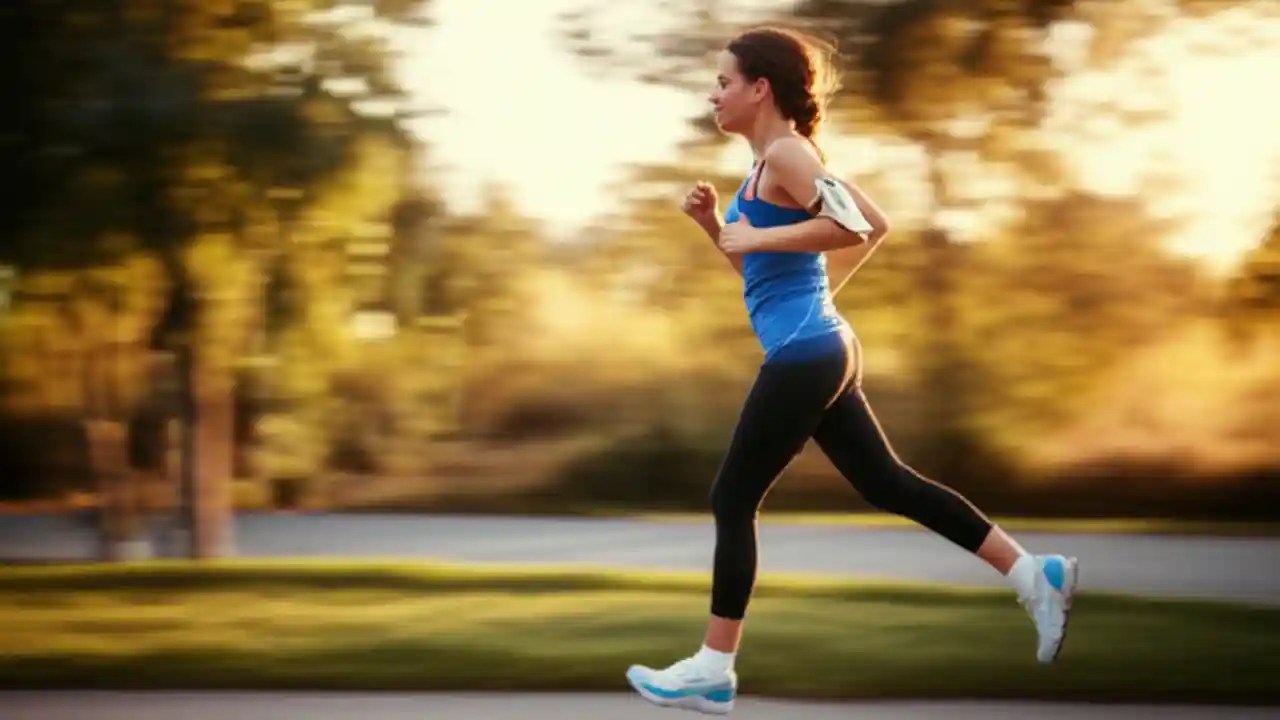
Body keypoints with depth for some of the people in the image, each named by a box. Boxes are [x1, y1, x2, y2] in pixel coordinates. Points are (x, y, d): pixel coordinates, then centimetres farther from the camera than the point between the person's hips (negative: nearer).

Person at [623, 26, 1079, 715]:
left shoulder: (787, 153, -13)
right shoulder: (769, 163, 15)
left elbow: (854, 226, -27)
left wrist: (755, 237, -22)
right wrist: (714, 224, 12)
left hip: (804, 357, -10)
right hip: (817, 352, 10)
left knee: (732, 501, -2)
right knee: (887, 483, 13)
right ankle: (1035, 575, 14)